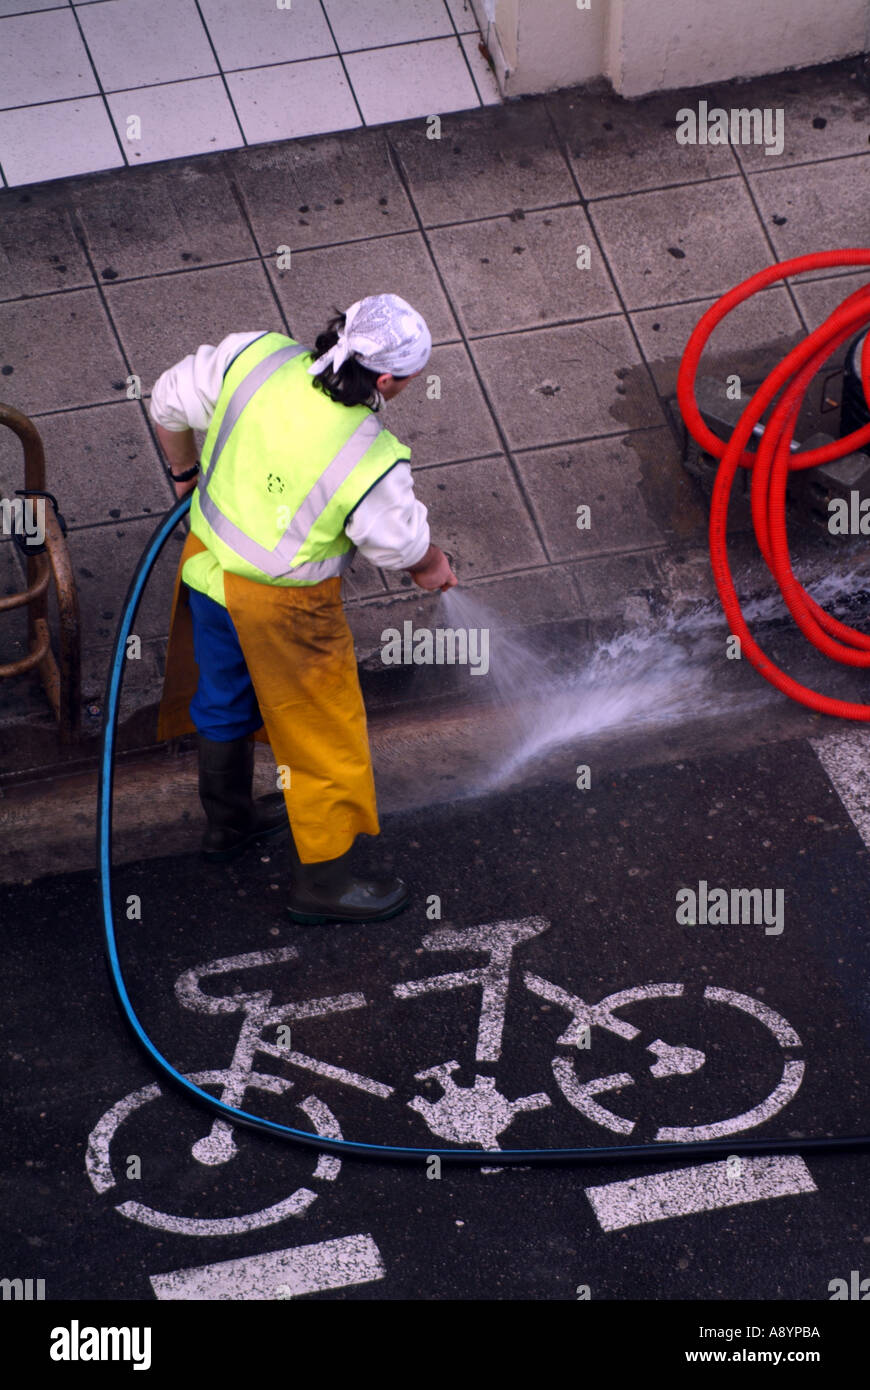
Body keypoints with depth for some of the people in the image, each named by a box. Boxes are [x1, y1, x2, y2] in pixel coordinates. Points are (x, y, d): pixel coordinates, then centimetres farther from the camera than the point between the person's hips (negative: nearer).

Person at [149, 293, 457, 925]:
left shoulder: (254, 356, -19)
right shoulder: (375, 464, -30)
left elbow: (169, 402, -3)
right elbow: (402, 544, -10)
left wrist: (185, 471, 17)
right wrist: (432, 565, 14)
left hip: (207, 559, 6)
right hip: (282, 603, -6)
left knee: (224, 698, 29)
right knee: (321, 732, 16)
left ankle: (229, 820, 54)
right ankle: (322, 880, 32)